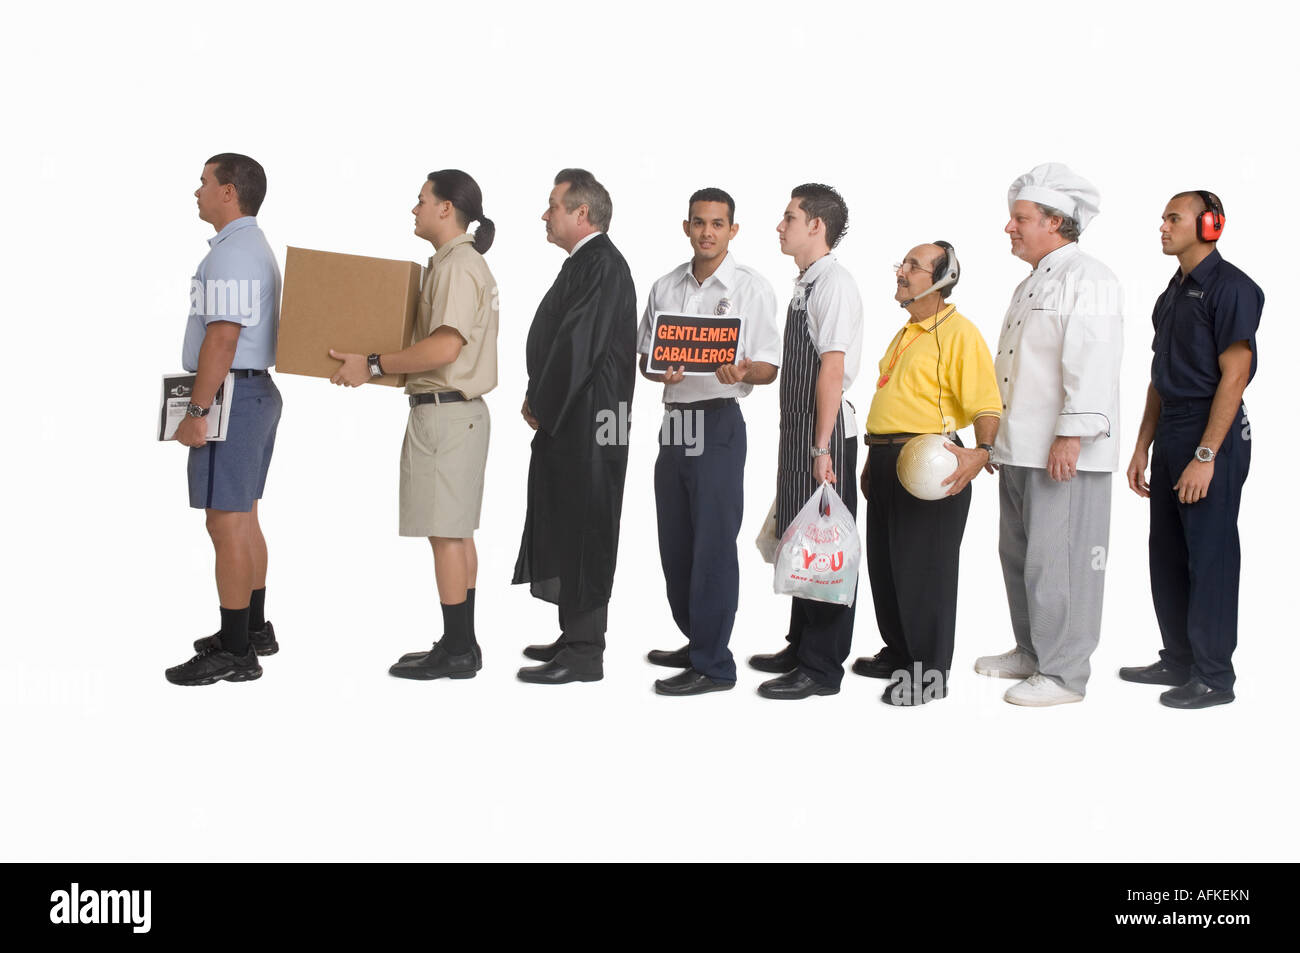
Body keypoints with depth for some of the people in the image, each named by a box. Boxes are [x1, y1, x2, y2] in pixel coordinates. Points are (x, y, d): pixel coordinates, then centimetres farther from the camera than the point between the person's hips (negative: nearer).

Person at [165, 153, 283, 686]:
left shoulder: (231, 253, -16)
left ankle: (235, 653, -5)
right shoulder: (257, 249, 17)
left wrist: (197, 412, -21)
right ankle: (253, 628, 27)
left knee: (225, 522, -8)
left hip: (230, 396, -11)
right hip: (259, 390, 11)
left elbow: (222, 339, -22)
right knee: (244, 517, 17)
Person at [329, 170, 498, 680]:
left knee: (446, 532, -6)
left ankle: (456, 651, -1)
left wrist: (373, 365, -20)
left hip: (445, 411, -11)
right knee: (456, 532, 13)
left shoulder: (458, 266, -15)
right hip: (456, 410, 11)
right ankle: (461, 644, 19)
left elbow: (445, 346, -25)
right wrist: (376, 363, 18)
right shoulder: (456, 263, 18)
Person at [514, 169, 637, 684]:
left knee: (581, 534, -5)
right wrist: (539, 402, 10)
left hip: (585, 428, -10)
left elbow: (578, 348, -20)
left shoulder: (601, 265, -15)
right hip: (569, 423, 10)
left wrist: (540, 407, -11)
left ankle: (583, 655, 1)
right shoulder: (587, 262, 16)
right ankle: (576, 637, 25)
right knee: (563, 531, 15)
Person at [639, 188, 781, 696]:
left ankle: (712, 664, 1)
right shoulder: (665, 287, 13)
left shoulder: (751, 287, -2)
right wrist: (661, 370, -6)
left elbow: (769, 368, -3)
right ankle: (697, 642, 27)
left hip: (718, 424, -6)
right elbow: (644, 356, 17)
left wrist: (741, 372, -25)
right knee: (675, 545, 12)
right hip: (674, 420, 6)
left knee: (713, 546, -5)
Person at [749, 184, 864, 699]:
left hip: (825, 433, -9)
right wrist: (801, 442, 18)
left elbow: (832, 370, -19)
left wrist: (822, 447, -22)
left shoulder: (834, 283, -14)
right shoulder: (805, 284, 14)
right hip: (799, 431, 9)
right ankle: (801, 647, 30)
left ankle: (822, 667, 5)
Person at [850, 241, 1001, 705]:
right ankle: (898, 654, 30)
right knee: (884, 566, 15)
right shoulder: (905, 334, 20)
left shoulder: (959, 332, -10)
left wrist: (981, 452, -35)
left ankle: (929, 673, 4)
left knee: (923, 569, -5)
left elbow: (987, 405, -19)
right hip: (886, 462, 9)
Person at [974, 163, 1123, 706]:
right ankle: (1032, 652, 28)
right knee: (1019, 555, 16)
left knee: (1058, 562, -7)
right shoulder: (1031, 285, 22)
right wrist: (999, 438, 24)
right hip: (1020, 450, 10)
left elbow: (1092, 363, -19)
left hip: (1065, 454, -10)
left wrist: (1071, 435, -25)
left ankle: (1064, 674, 0)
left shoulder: (1087, 279, -9)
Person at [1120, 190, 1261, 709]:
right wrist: (1143, 447, 16)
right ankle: (1178, 661, 24)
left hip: (1212, 437, -9)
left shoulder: (1230, 287, -11)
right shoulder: (1174, 292, 16)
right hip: (1170, 435, 9)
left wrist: (1205, 456, -20)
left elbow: (1234, 375, -16)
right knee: (1167, 554, 13)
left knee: (1210, 558, -3)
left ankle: (1214, 676, 5)